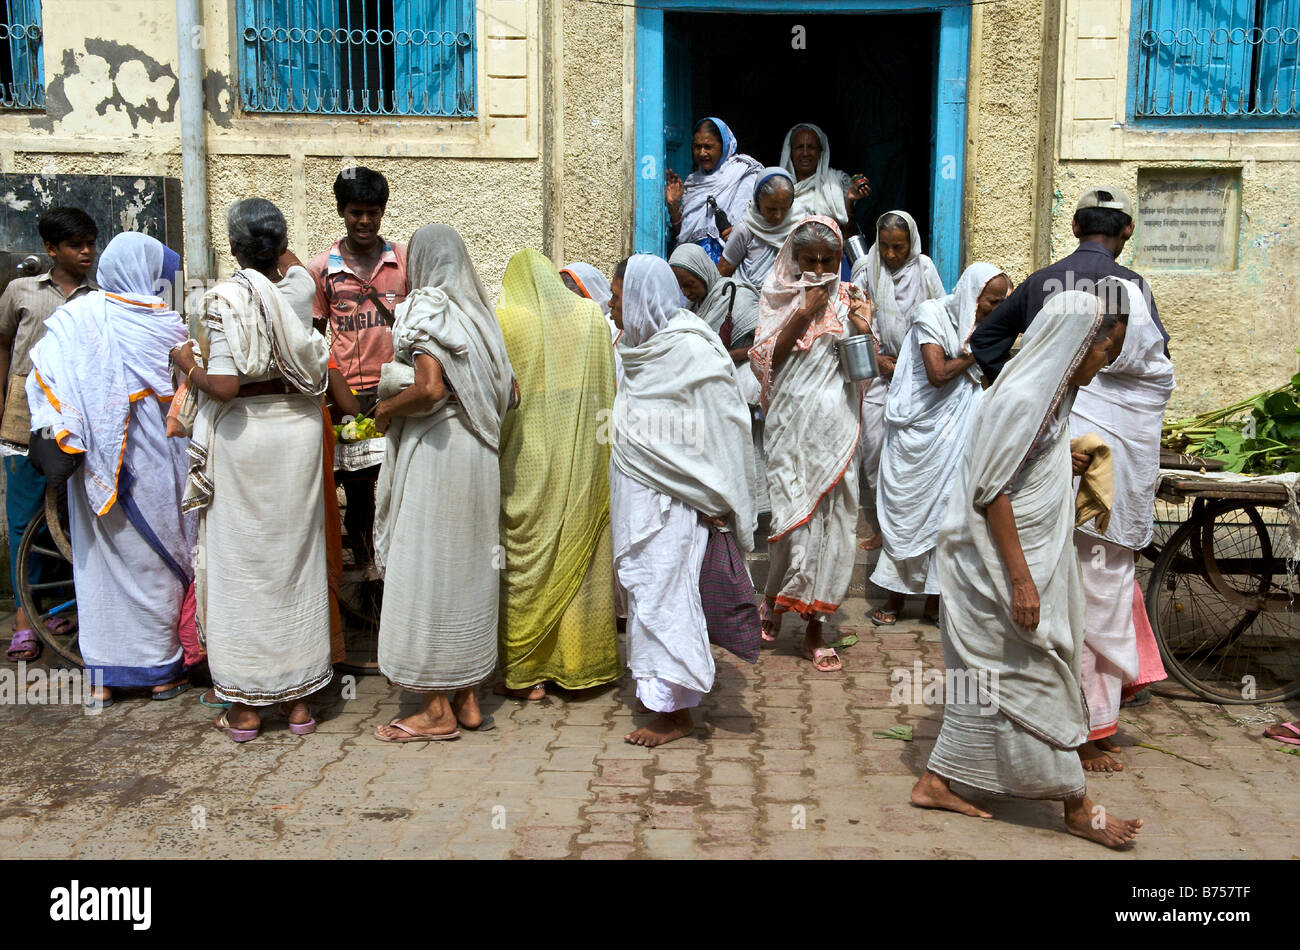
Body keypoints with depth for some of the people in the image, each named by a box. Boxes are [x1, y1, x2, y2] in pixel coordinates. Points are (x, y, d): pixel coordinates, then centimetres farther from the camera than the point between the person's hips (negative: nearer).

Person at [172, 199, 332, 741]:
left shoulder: (225, 299, -11)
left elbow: (222, 386, -17)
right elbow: (321, 375, 3)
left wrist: (188, 366, 2)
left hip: (242, 435, -4)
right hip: (299, 433, 4)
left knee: (240, 565, 6)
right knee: (296, 562, 12)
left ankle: (245, 708, 13)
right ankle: (298, 699, 20)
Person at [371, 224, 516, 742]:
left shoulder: (424, 308, -8)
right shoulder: (479, 311, 13)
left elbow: (430, 389, -22)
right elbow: (507, 390, 11)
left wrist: (387, 408, -5)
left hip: (434, 451, -7)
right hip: (477, 453, 7)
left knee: (425, 569, 0)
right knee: (468, 569, 12)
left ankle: (438, 710, 6)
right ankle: (467, 699, 20)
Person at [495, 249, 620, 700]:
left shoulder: (503, 320, -5)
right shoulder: (591, 316, 5)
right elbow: (609, 389, 7)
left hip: (526, 459, -3)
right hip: (584, 458, 3)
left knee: (527, 559, 6)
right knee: (581, 554, 11)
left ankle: (526, 673, 12)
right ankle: (579, 665, 19)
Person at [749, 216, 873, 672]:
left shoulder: (849, 301, 9)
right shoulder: (780, 299, 5)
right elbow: (764, 360, -6)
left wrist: (864, 331, -11)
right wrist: (802, 315, -12)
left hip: (835, 424, 2)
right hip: (792, 422, -2)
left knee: (831, 513, 0)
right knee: (793, 512, -5)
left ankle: (813, 623, 10)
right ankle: (775, 597, 22)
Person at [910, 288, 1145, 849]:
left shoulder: (1046, 393, 12)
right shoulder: (1021, 398, -19)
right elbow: (994, 492, -22)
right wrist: (1021, 581, -23)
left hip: (1024, 557, 10)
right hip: (1003, 563, -10)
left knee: (985, 677, 14)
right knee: (1034, 680, 1)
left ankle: (936, 783, 23)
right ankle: (1077, 808, 13)